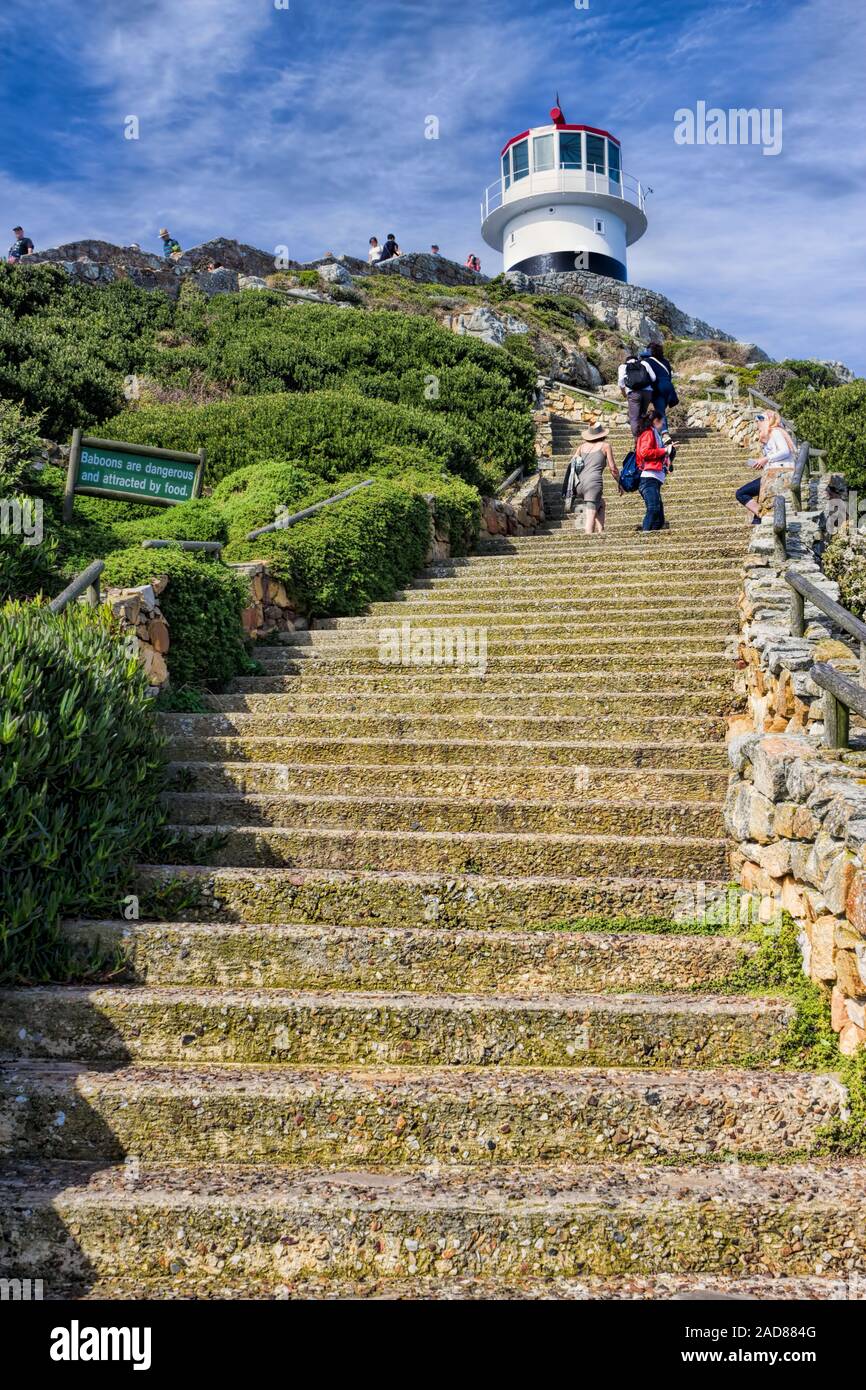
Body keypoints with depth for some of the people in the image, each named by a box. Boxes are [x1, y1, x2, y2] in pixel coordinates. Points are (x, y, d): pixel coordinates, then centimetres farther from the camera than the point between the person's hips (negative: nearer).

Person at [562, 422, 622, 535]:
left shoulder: (583, 446, 19)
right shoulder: (605, 445, 9)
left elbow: (571, 464, 17)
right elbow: (612, 468, 8)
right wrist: (619, 483, 22)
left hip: (578, 483, 6)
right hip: (593, 483, -6)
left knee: (601, 503, 26)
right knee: (591, 513, -8)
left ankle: (600, 531, 17)